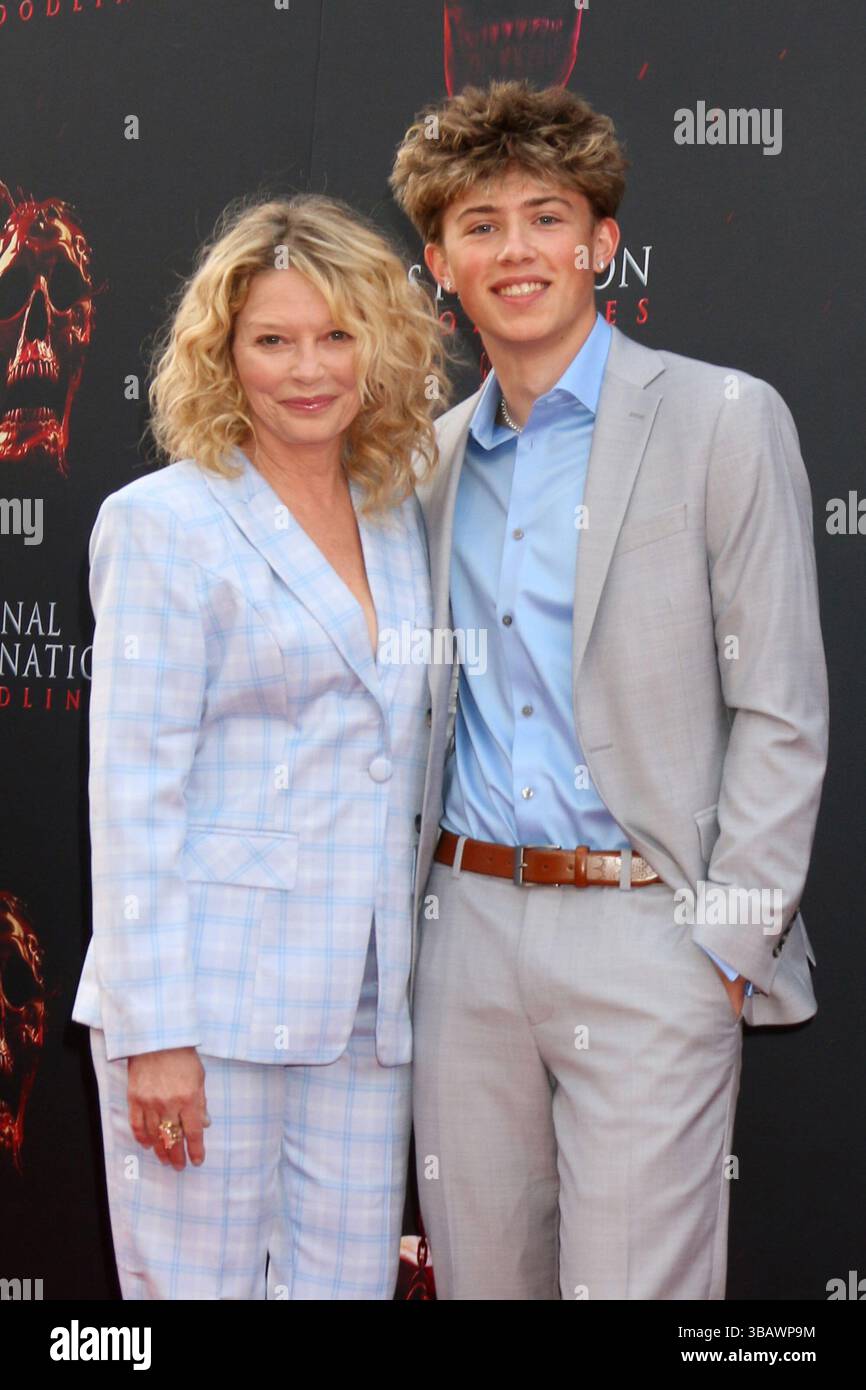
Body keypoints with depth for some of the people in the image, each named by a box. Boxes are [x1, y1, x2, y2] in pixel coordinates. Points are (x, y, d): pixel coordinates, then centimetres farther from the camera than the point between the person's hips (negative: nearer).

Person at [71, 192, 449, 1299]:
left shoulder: (398, 516, 13)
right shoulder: (166, 522, -5)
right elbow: (132, 790, -10)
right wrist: (153, 1030, -14)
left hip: (362, 1000, 6)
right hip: (211, 994, -5)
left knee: (351, 1280, 9)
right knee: (197, 1284, 2)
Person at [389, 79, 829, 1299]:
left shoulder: (724, 421, -4)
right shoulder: (433, 456, 12)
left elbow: (781, 711, -7)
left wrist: (729, 943, -12)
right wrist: (414, 899, 10)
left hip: (644, 936, -5)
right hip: (467, 926, 5)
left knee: (634, 1281, -3)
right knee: (478, 1272, 13)